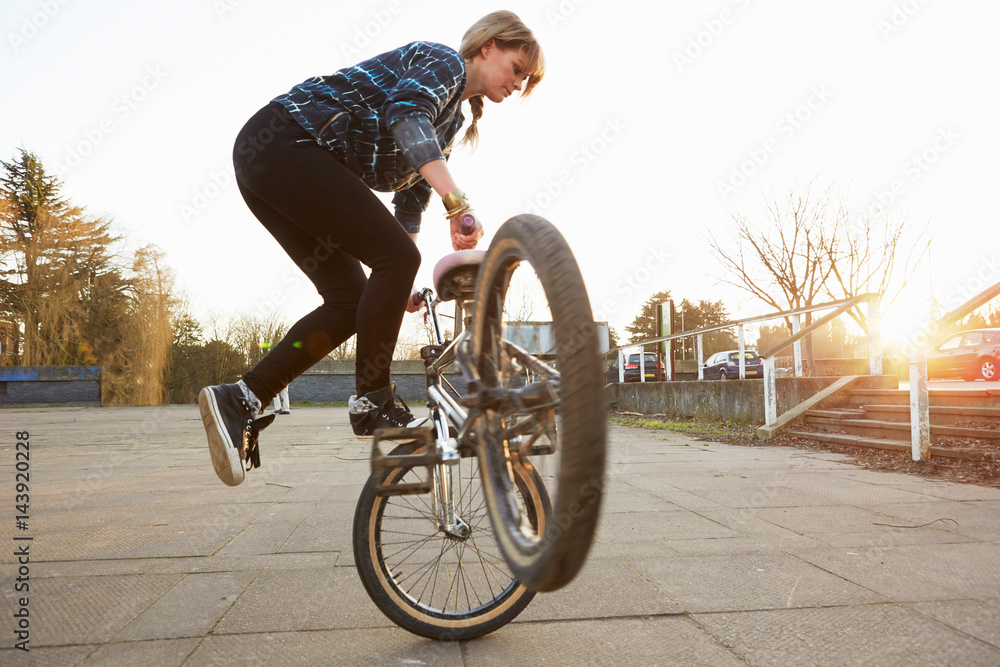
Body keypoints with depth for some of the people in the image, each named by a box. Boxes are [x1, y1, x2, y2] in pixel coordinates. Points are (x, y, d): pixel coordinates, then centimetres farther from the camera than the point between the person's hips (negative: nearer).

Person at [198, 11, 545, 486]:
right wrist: (458, 202, -37)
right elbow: (405, 113, -25)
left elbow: (412, 193, 24)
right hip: (286, 141, -10)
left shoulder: (450, 121, 23)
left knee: (351, 302, 3)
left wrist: (398, 284, 16)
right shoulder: (443, 62, -3)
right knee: (397, 256, -18)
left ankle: (239, 400, 2)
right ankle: (372, 401, -10)